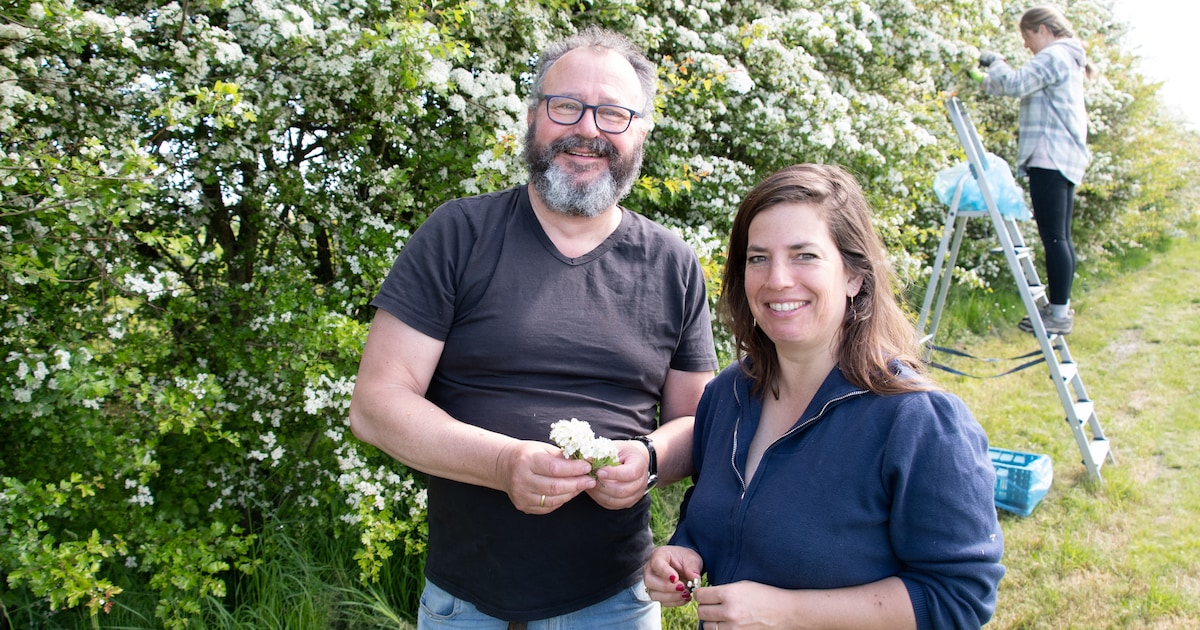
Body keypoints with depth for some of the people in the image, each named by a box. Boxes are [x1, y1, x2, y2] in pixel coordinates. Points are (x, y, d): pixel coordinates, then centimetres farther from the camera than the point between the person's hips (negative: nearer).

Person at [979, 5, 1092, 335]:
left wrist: (994, 62, -2)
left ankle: (1059, 314, -8)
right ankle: (1060, 306, 15)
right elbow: (1027, 87, 26)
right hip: (1067, 157, 11)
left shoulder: (1053, 57, -9)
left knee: (1054, 237, -10)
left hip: (1050, 158, -10)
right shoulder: (1068, 59, 24)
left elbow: (1015, 84, -20)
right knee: (1061, 236, 11)